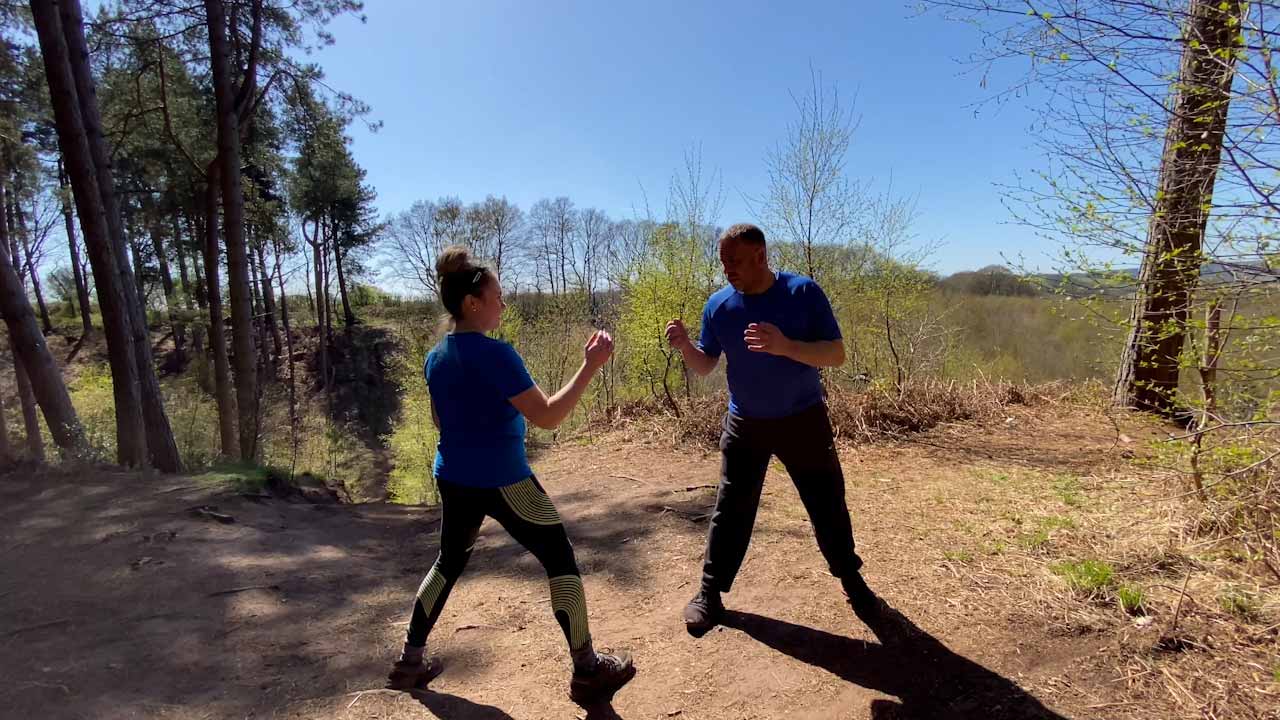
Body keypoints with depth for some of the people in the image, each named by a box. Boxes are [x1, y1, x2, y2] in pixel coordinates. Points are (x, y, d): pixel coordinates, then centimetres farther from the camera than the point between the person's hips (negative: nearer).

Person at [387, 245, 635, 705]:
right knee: (561, 561, 6)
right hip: (502, 482, -8)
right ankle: (589, 671, 13)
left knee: (449, 563, 26)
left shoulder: (435, 358, 5)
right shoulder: (495, 354, -20)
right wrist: (591, 365, -20)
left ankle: (410, 662, 35)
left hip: (453, 479, 8)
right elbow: (547, 417, -23)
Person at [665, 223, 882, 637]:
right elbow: (705, 366, 1)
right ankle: (710, 593, 20)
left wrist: (785, 346, -36)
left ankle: (851, 580, 35)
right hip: (745, 424, 2)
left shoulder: (804, 292, -15)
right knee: (730, 510, 5)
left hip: (803, 420, -1)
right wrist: (685, 346, -22)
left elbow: (836, 356, -18)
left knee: (828, 506, 11)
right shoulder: (718, 305, -7)